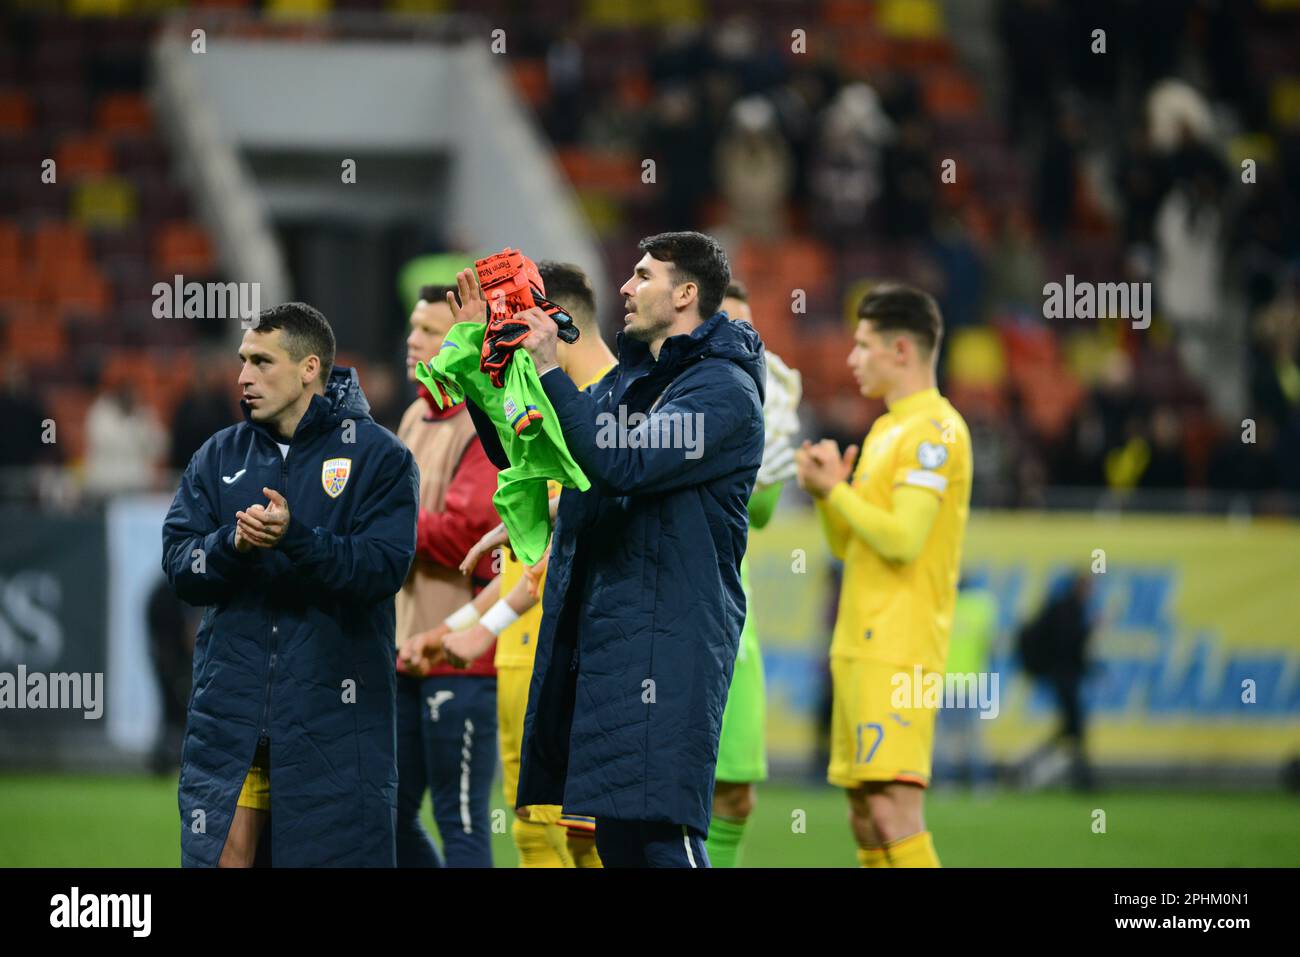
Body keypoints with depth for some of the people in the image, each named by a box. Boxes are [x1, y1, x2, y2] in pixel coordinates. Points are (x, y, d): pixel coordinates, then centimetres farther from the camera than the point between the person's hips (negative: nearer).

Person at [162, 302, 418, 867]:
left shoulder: (378, 456, -1)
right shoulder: (219, 457, 12)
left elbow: (385, 567, -13)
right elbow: (179, 566, 3)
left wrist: (295, 537, -27)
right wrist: (233, 544, -18)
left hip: (334, 714, -3)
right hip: (230, 709, 3)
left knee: (339, 853, -1)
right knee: (223, 854, -2)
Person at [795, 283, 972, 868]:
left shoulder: (935, 430, -11)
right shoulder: (886, 430, 20)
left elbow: (902, 540, -20)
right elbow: (847, 545, 23)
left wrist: (836, 490, -9)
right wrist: (828, 491, 5)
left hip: (898, 651, -10)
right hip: (861, 646, 10)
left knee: (894, 813, -18)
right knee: (865, 818, 9)